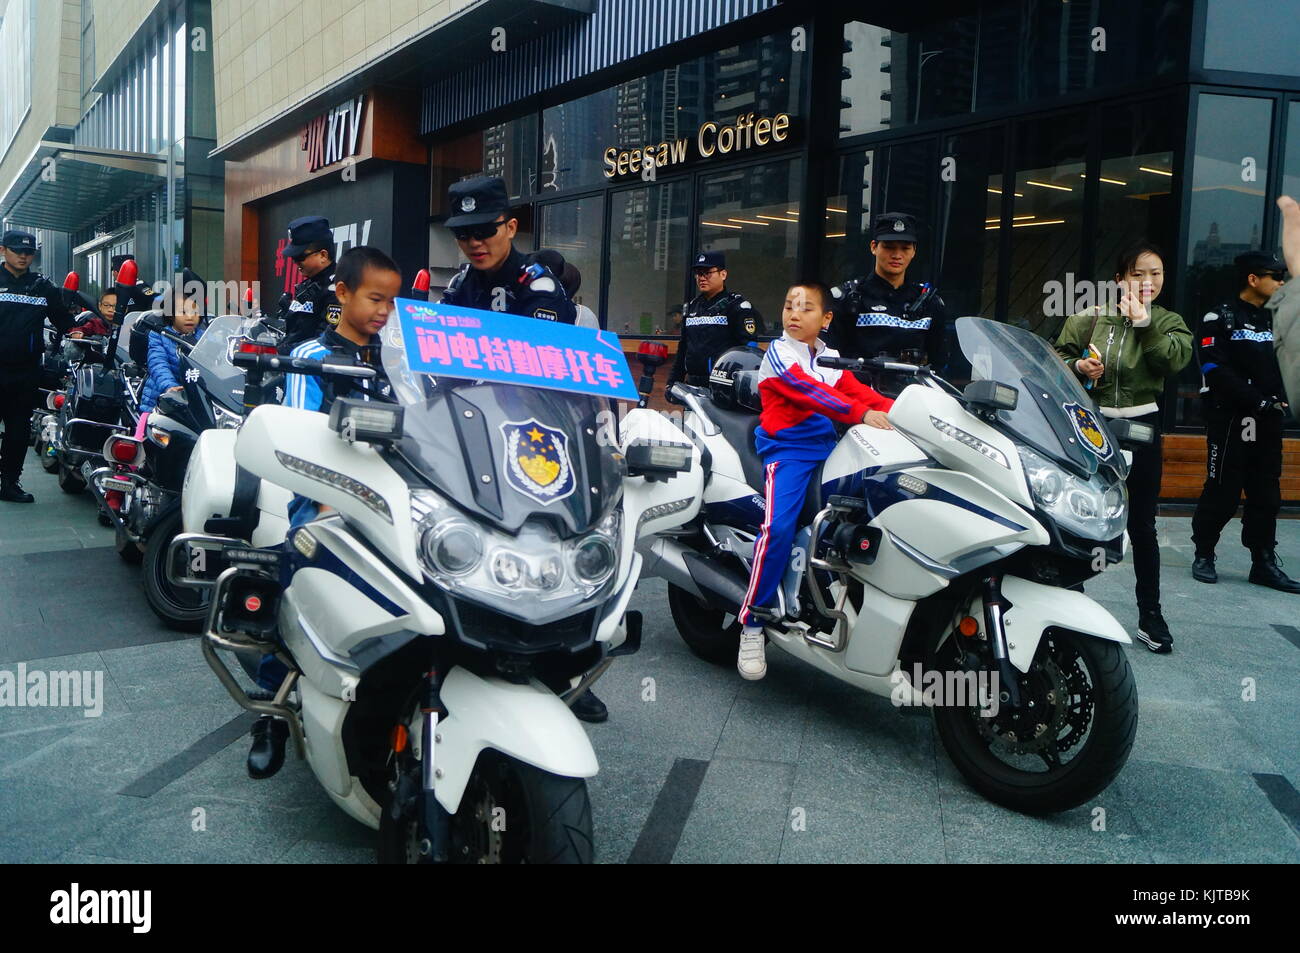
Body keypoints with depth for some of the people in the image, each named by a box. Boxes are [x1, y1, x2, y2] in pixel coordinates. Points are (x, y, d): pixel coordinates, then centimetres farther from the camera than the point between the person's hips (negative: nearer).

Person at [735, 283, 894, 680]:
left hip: (827, 446, 7)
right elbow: (812, 392, -19)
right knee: (778, 527, -26)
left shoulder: (830, 358, 18)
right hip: (788, 447, -7)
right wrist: (862, 413, -31)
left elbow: (856, 391, 6)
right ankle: (752, 625, -17)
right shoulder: (779, 352, -4)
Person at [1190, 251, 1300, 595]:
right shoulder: (1221, 318, -4)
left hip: (1269, 423, 6)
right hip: (1231, 420, -6)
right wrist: (1258, 402, -16)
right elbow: (1217, 371, -13)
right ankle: (1204, 555, 13)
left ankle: (1264, 563, 15)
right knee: (1222, 494, -2)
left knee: (1266, 495, 8)